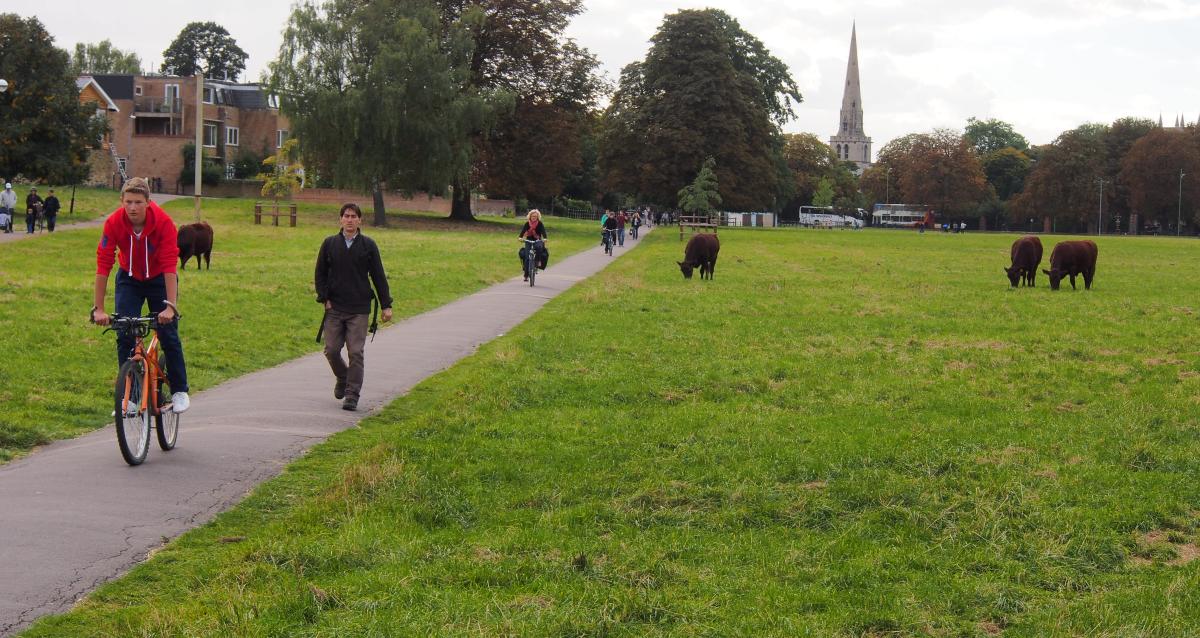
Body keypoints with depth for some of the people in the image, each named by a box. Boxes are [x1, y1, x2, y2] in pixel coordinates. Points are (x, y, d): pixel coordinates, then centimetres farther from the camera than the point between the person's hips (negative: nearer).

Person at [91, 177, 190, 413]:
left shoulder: (163, 222, -30)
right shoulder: (114, 223, -25)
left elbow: (170, 267, -32)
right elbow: (103, 265, -25)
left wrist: (171, 306, -39)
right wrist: (98, 308, -28)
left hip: (159, 279, -1)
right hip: (129, 279, 2)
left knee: (168, 334, -7)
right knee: (124, 335, -8)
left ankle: (179, 391, 10)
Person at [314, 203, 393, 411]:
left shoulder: (368, 245, 3)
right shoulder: (329, 243, 6)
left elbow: (379, 276, 6)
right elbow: (320, 274, 11)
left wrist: (386, 305, 2)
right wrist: (324, 298, -2)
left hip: (359, 310, -2)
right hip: (334, 308, 2)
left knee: (356, 353, -6)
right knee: (331, 350, 1)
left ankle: (352, 395, -2)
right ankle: (342, 378, 30)